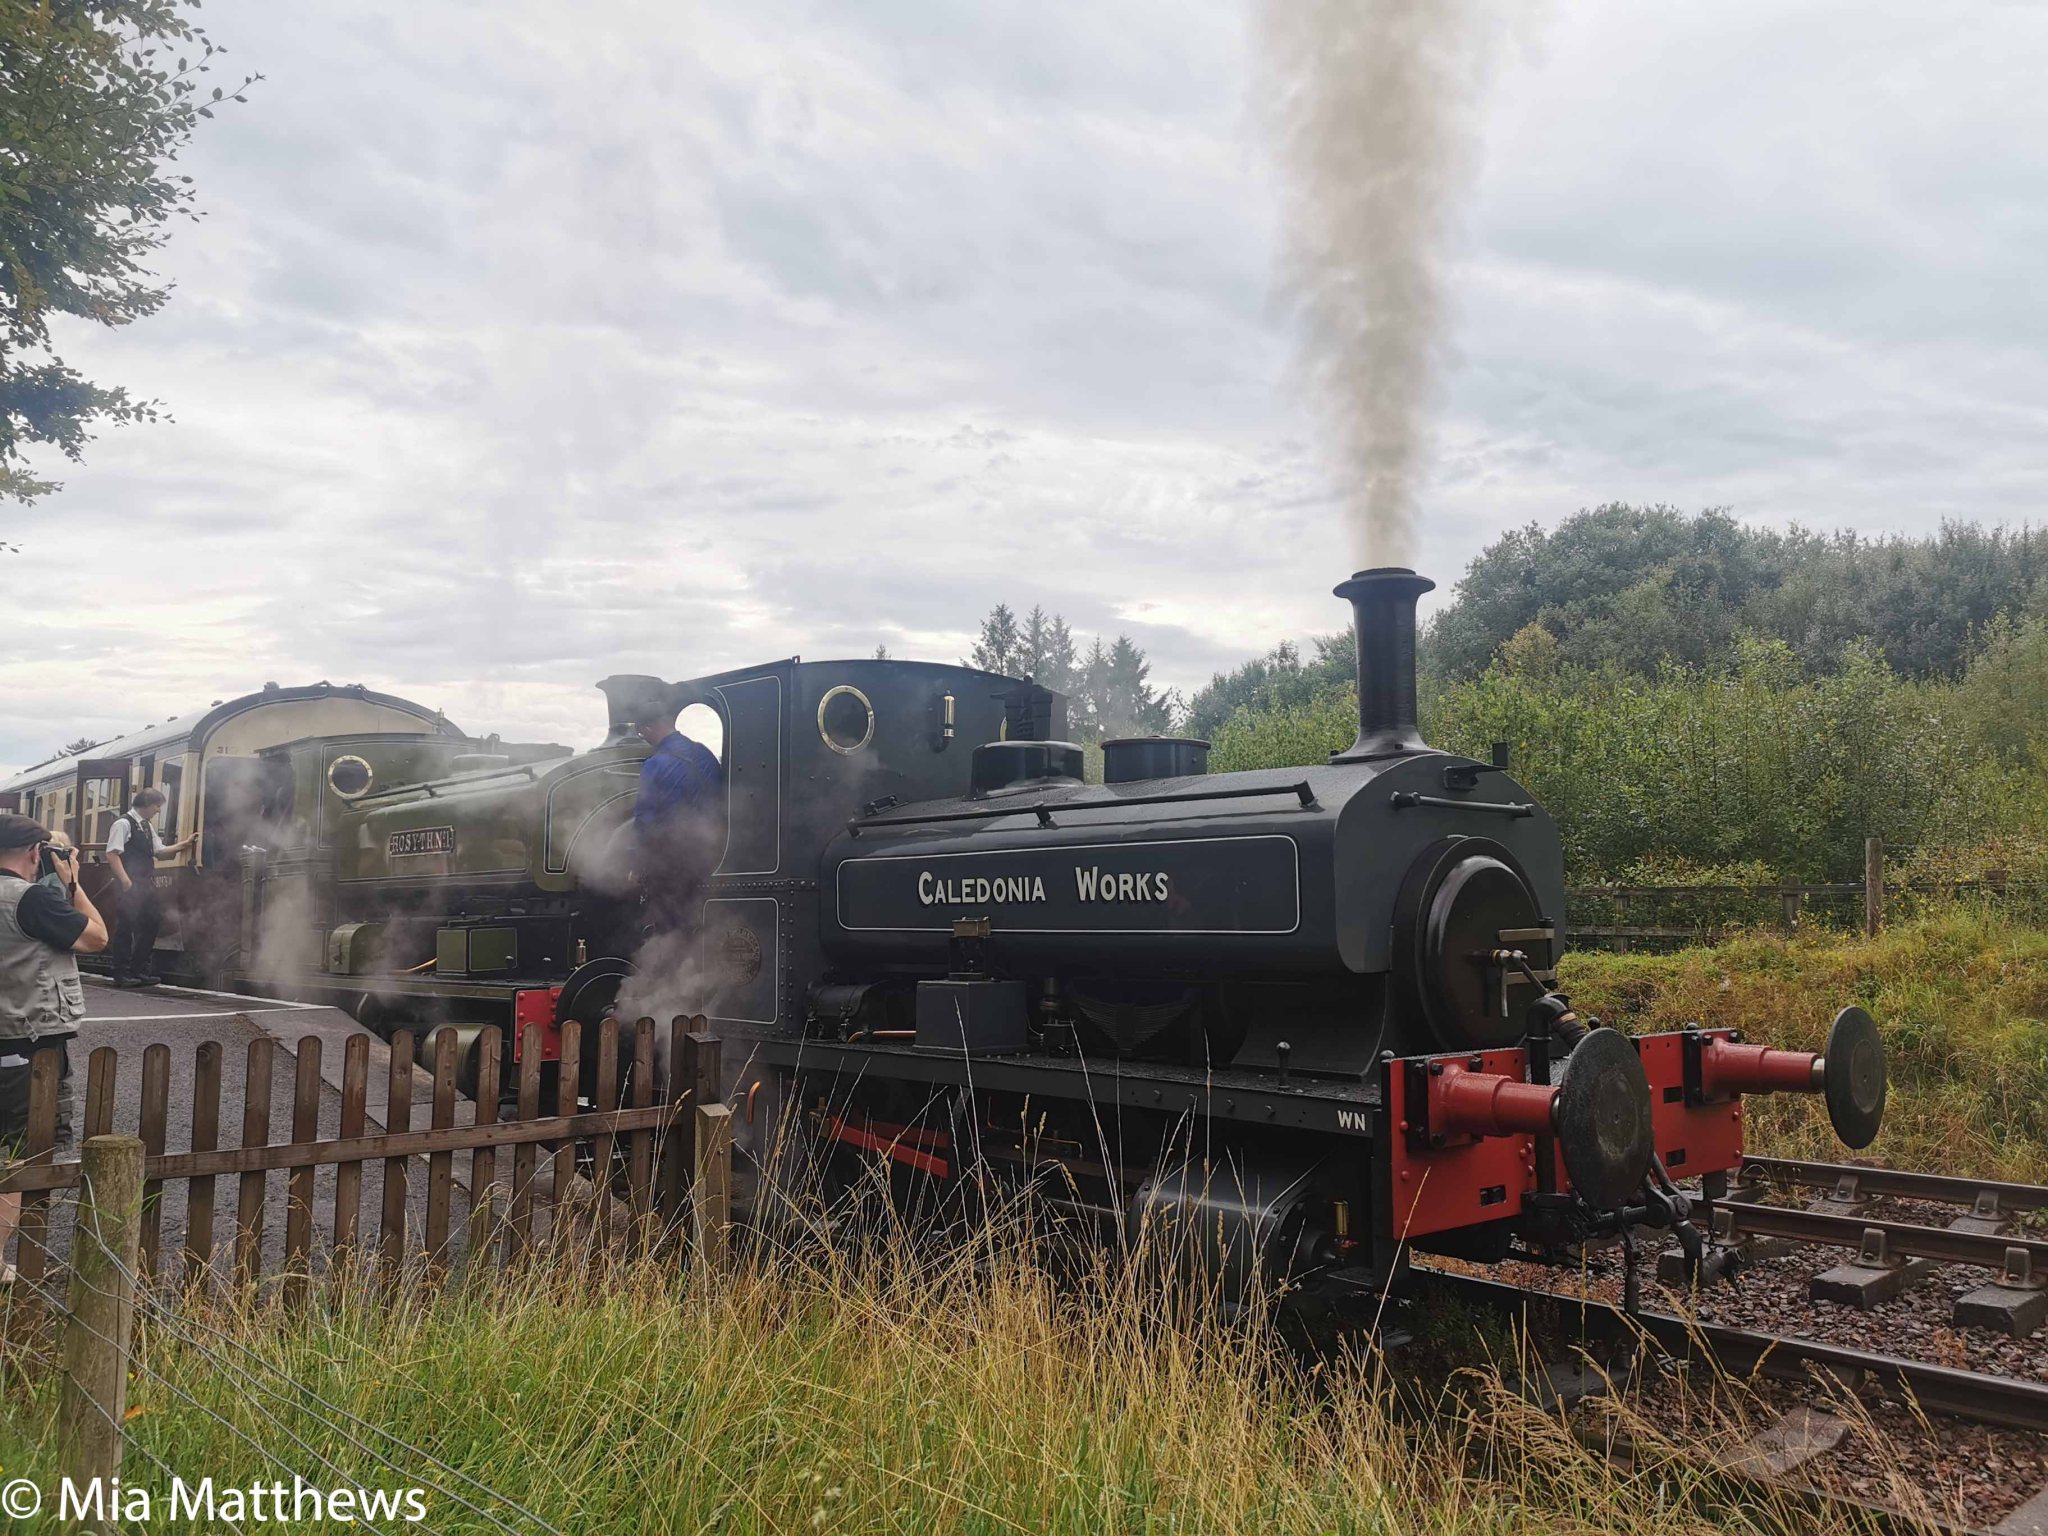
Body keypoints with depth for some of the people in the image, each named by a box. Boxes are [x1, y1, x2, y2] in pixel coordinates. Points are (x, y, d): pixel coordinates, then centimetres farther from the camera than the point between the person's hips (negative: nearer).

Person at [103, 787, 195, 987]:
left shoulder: (148, 826, 16)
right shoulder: (123, 824, -11)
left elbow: (160, 850, 23)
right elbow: (112, 854, -17)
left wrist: (184, 844, 17)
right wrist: (126, 882, -21)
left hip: (146, 884, 9)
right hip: (130, 886, -9)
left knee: (150, 926, 11)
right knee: (126, 928, -4)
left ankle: (140, 970, 20)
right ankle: (122, 974, 2)